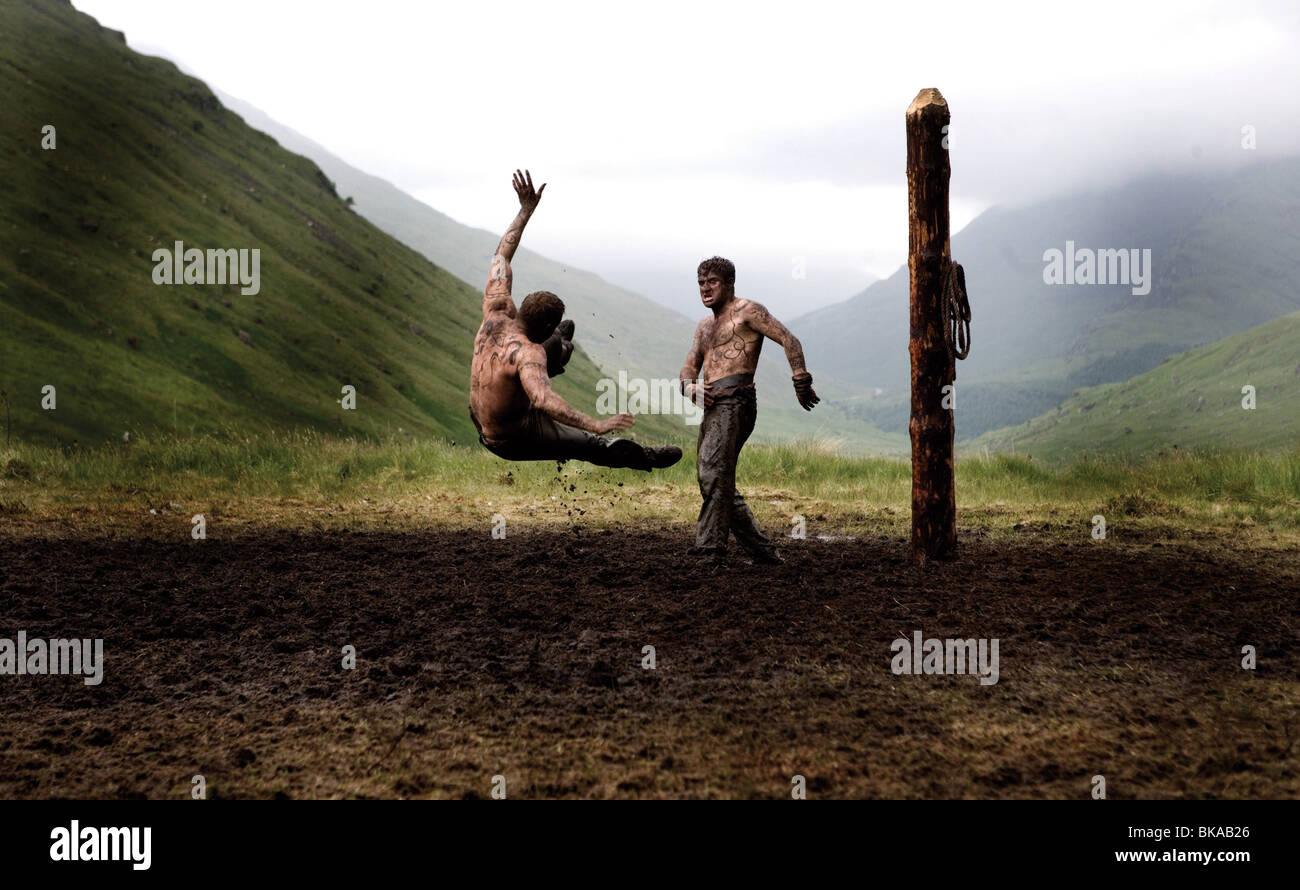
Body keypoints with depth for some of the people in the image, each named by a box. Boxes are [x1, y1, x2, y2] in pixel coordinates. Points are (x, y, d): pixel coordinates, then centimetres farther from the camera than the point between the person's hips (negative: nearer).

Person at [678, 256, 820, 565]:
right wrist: (691, 387, -3)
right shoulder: (704, 326, 27)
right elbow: (688, 369, 21)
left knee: (713, 473, -24)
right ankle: (765, 553, 16)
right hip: (711, 408, 9)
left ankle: (710, 551, -30)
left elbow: (788, 339, -5)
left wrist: (801, 383, -13)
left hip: (734, 401, -9)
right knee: (719, 485, 10)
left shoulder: (746, 311, 3)